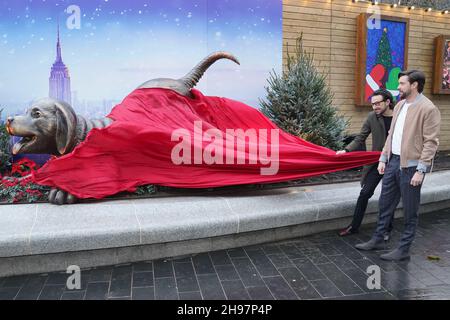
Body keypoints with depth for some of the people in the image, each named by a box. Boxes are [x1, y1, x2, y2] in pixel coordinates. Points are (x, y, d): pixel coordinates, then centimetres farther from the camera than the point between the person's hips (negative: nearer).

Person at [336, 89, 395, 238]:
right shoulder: (372, 117, -5)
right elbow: (360, 139, -3)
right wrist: (346, 150, -16)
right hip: (376, 162, 1)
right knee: (365, 193, 1)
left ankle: (387, 230, 27)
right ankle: (354, 226, 14)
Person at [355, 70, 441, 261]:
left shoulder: (428, 109, -12)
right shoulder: (400, 105, 13)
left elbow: (431, 142, -14)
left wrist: (421, 170, -18)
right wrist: (383, 158, 13)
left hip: (411, 165, -8)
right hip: (393, 161, 8)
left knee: (410, 211, 5)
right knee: (385, 204, 16)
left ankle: (404, 250, 17)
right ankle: (377, 240, 29)